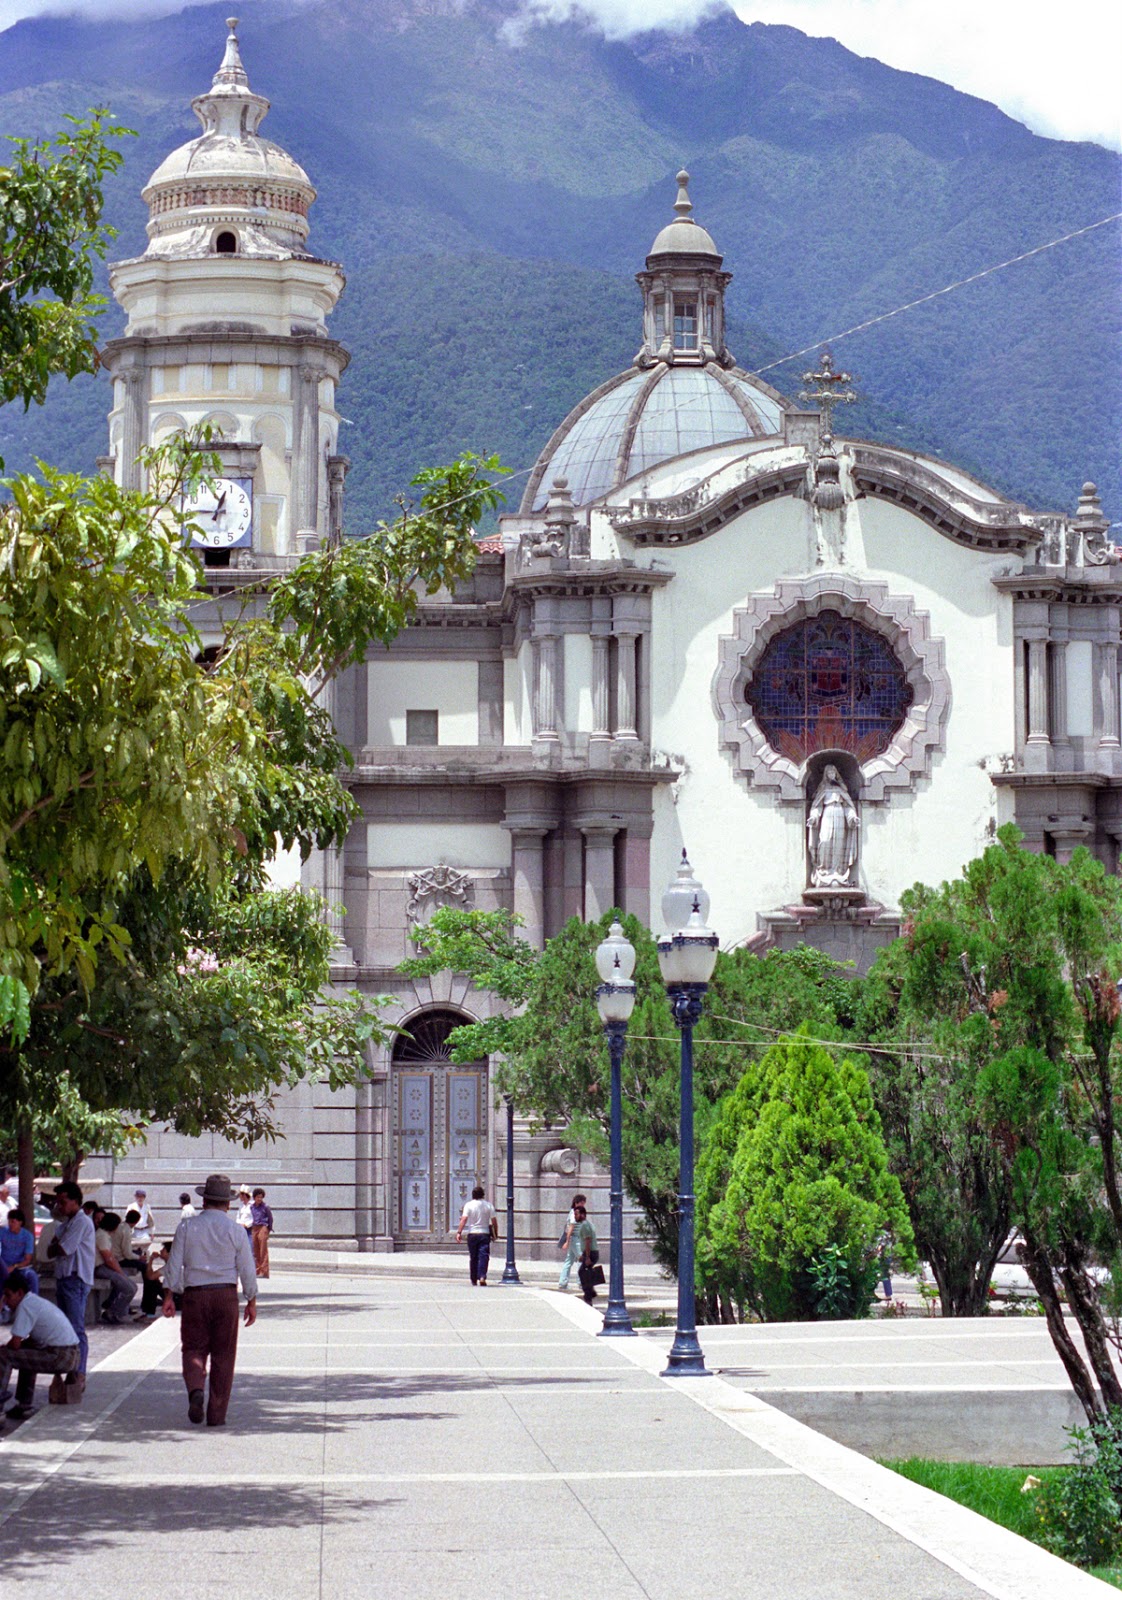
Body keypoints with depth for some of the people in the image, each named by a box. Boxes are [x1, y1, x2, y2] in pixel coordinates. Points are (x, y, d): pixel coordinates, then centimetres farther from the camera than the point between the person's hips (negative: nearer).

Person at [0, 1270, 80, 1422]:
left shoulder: (25, 1306, -10)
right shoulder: (37, 1302, 20)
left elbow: (15, 1343, -13)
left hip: (59, 1358, -10)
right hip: (72, 1355, 10)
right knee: (27, 1352, 34)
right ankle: (25, 1405, 31)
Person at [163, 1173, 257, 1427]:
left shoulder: (187, 1227, 1)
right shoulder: (236, 1230, 1)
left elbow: (175, 1263, 0)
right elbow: (247, 1269, 3)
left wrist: (169, 1295, 4)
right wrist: (252, 1301, 12)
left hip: (194, 1294, 0)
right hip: (226, 1294, 0)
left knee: (194, 1348, 9)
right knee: (223, 1354, 6)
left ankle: (195, 1388, -21)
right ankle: (216, 1413, 5)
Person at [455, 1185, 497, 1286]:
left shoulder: (469, 1205, -3)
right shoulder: (488, 1205, 1)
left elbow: (464, 1219, -13)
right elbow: (494, 1221, 0)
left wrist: (459, 1232, -15)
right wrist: (495, 1234, 10)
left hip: (472, 1233, 0)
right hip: (485, 1233, 0)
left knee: (473, 1257, 11)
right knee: (483, 1256, -4)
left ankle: (474, 1279, 19)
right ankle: (482, 1277, -22)